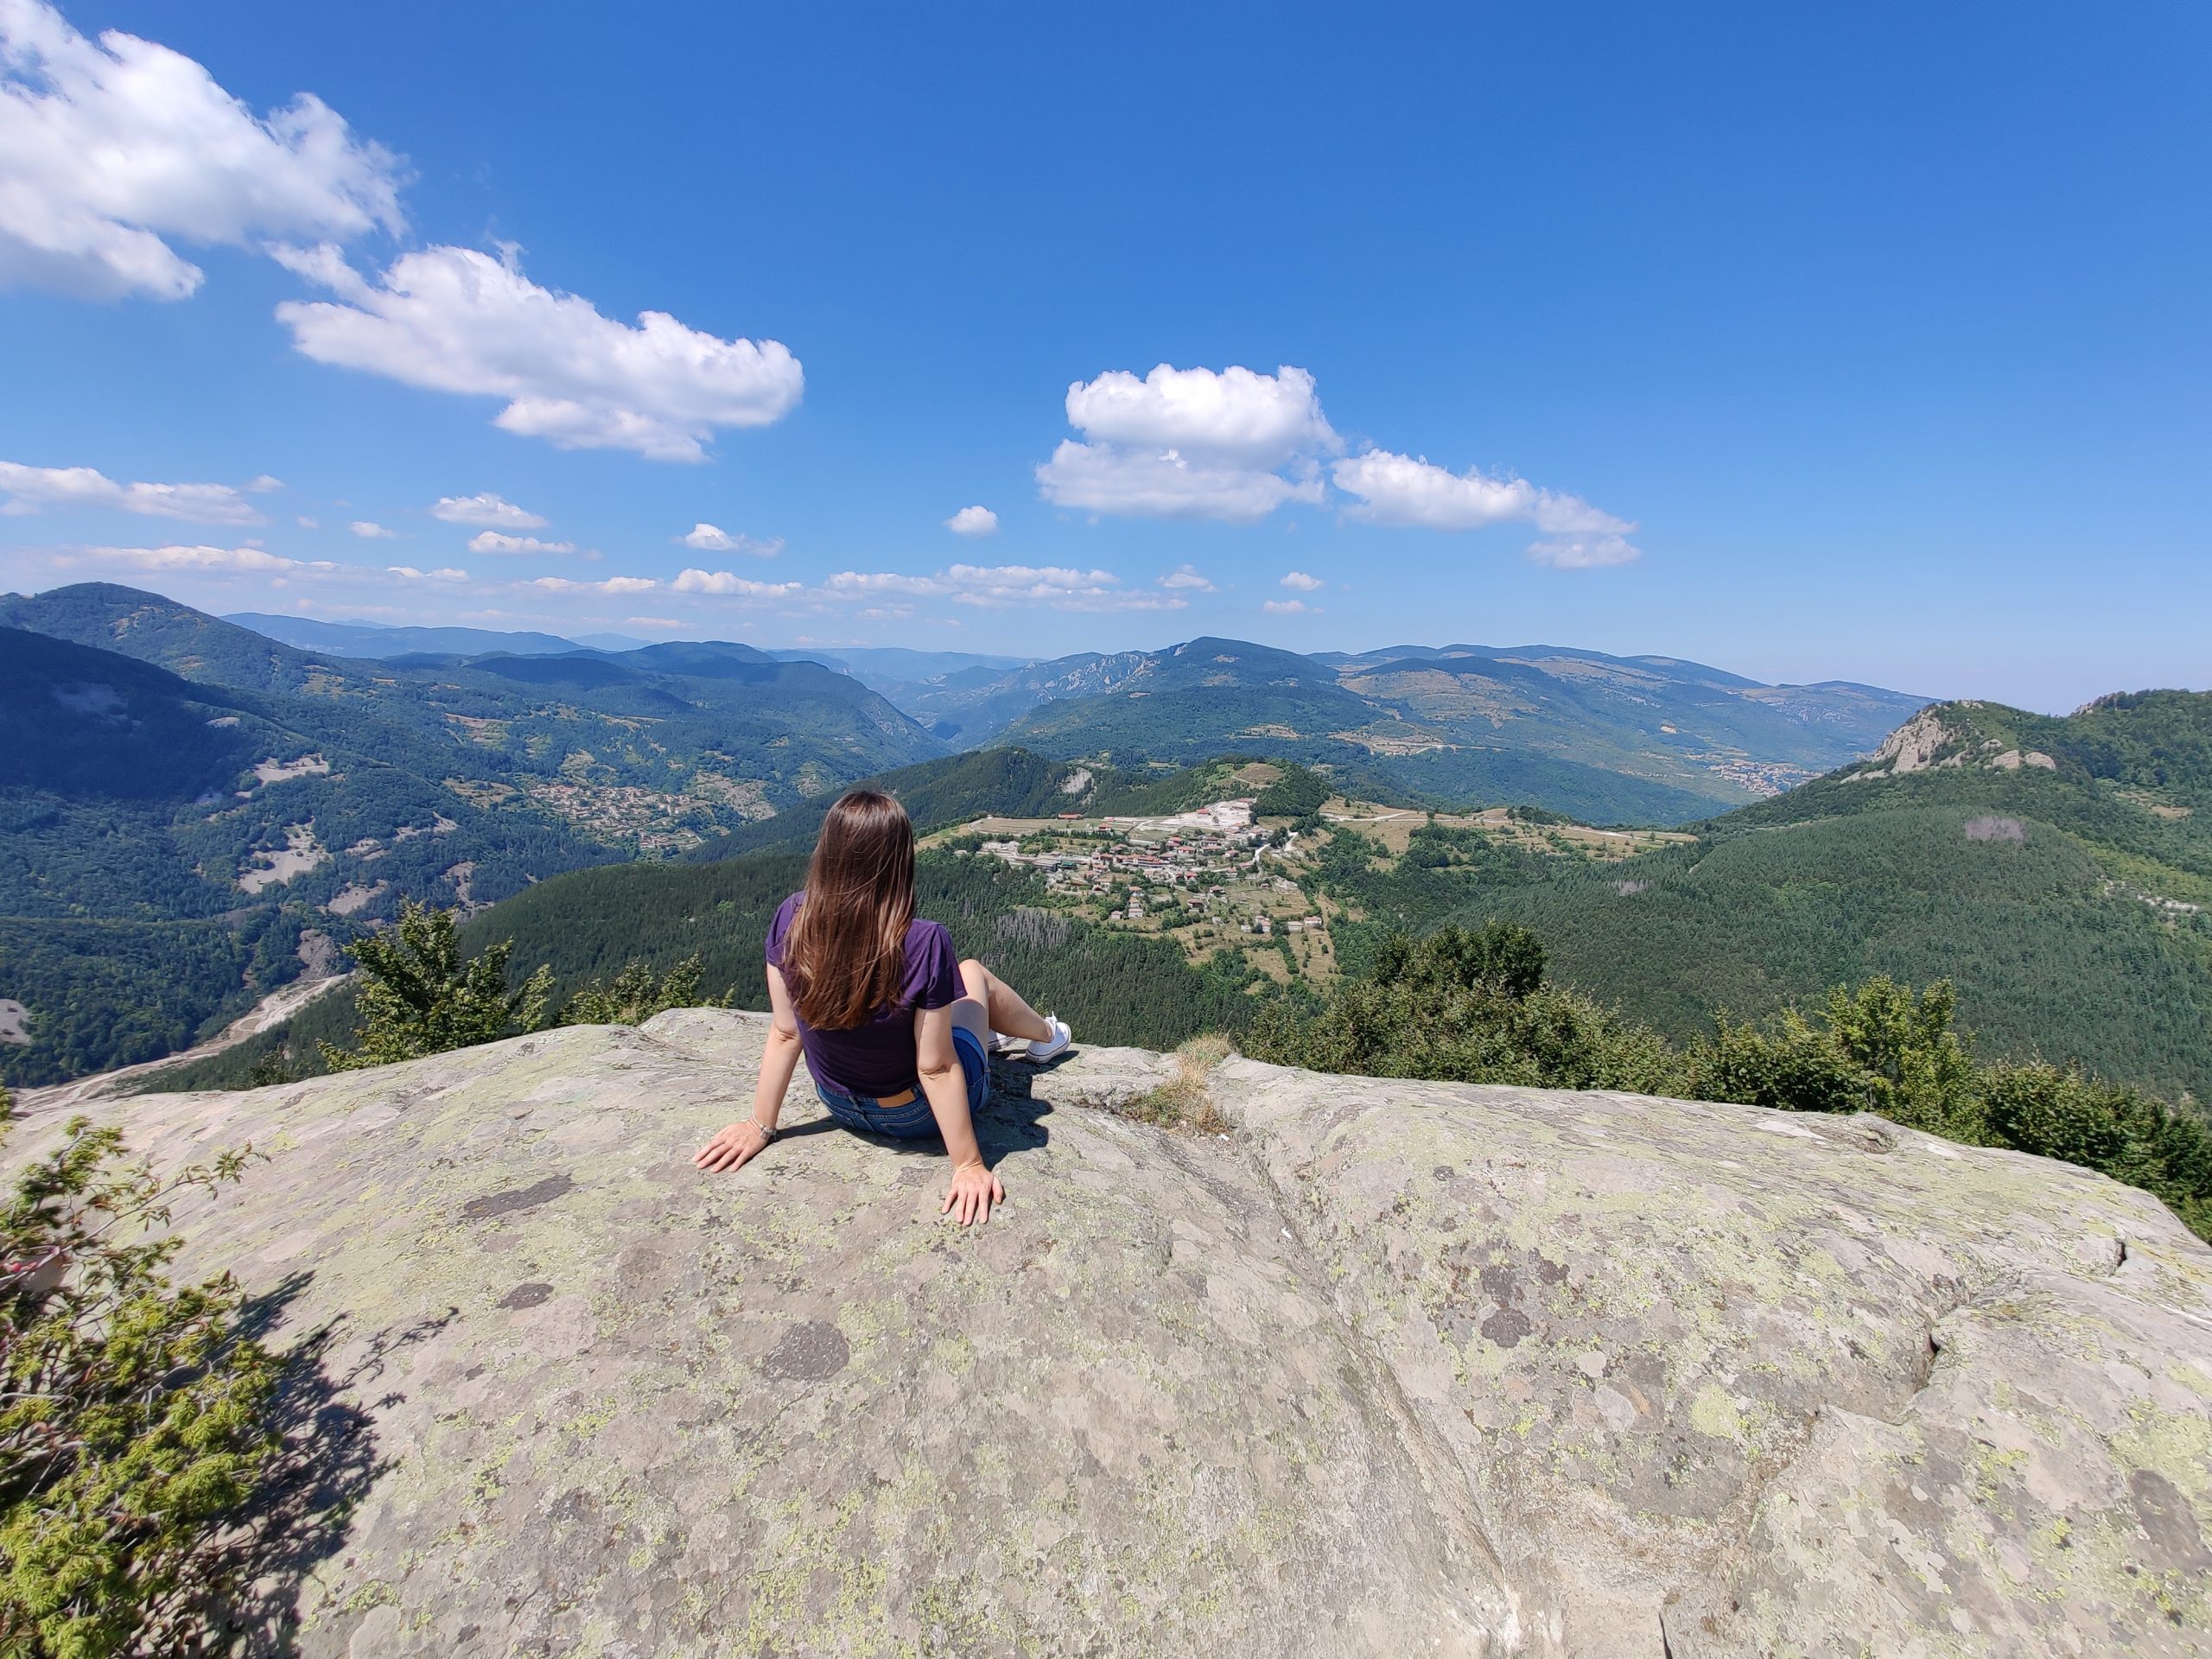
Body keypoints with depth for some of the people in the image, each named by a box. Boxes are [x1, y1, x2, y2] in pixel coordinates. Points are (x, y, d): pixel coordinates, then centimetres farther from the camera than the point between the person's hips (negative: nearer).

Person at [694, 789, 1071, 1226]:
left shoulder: (791, 921, -22)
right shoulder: (923, 944, -35)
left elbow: (785, 1033, -13)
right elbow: (935, 1068, -27)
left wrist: (760, 1126, 1)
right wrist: (968, 1165, -16)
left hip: (841, 1107, 4)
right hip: (918, 1116, -3)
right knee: (972, 973, 23)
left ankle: (997, 1032, 56)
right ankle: (1045, 1035, 52)